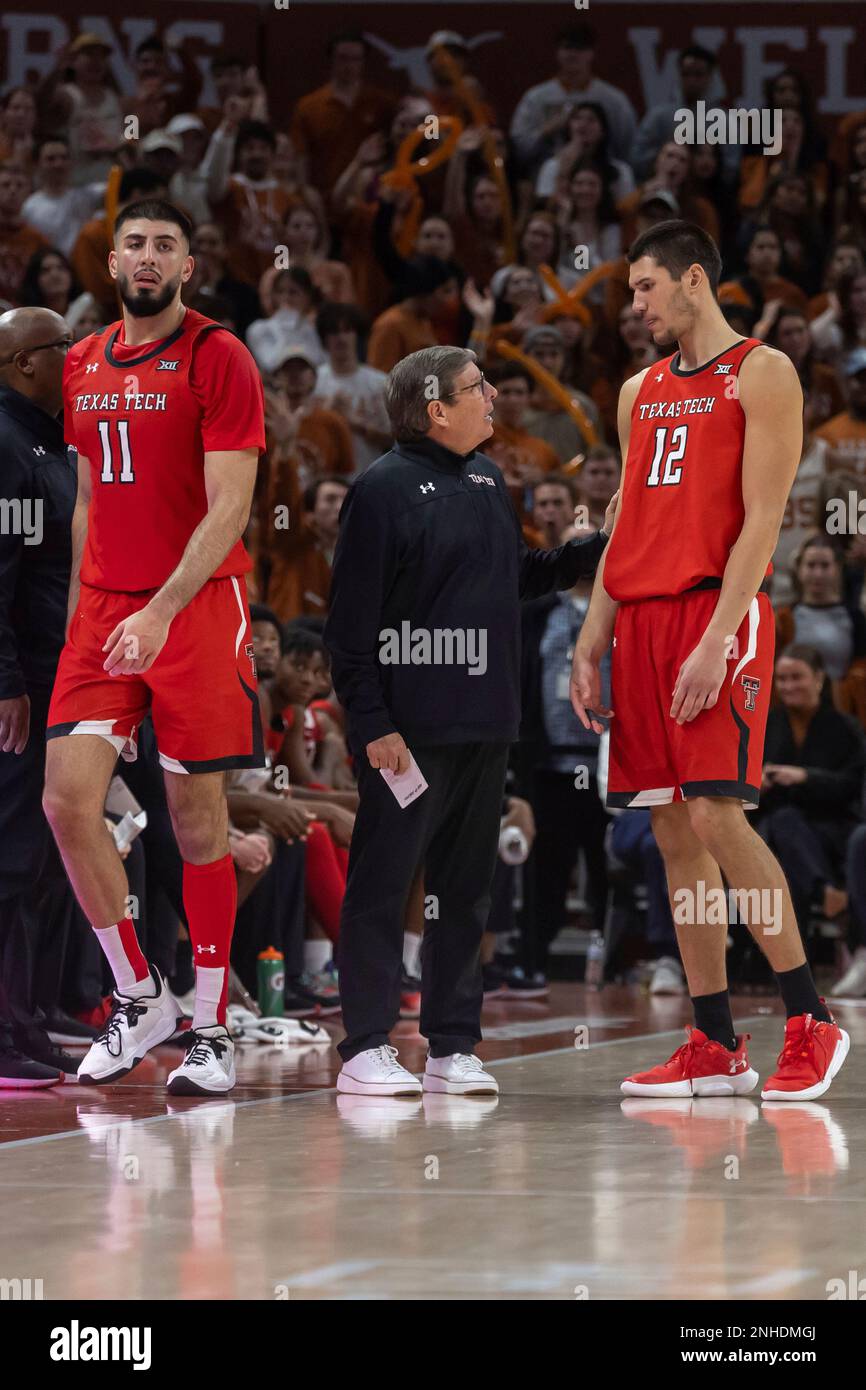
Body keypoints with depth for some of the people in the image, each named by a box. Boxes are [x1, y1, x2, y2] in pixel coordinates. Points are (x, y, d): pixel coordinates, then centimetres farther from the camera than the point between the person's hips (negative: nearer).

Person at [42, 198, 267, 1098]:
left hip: (199, 608, -5)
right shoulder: (83, 365, 12)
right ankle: (139, 999, 8)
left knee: (198, 821, -1)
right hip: (103, 610, 5)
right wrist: (79, 605, 12)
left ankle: (210, 1030, 8)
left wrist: (160, 610, -24)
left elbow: (228, 508, -14)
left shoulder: (217, 359, -7)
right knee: (67, 801, -8)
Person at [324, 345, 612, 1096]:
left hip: (485, 724, 8)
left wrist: (601, 549, 12)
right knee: (383, 884, -2)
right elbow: (351, 618, -12)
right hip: (410, 730, -7)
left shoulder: (488, 481, 14)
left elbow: (519, 575, 23)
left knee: (467, 887, 10)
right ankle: (366, 1048, 2)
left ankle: (453, 1047, 16)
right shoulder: (384, 488, -10)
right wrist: (372, 722, -16)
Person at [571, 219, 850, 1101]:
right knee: (674, 833, 3)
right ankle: (715, 1050, 6)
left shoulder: (762, 374, -3)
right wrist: (590, 645, 12)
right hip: (642, 617, 7)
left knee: (716, 813, -16)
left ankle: (811, 1023, -8)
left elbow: (761, 519, -11)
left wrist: (715, 640, -19)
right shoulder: (640, 392, 19)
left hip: (716, 611, -7)